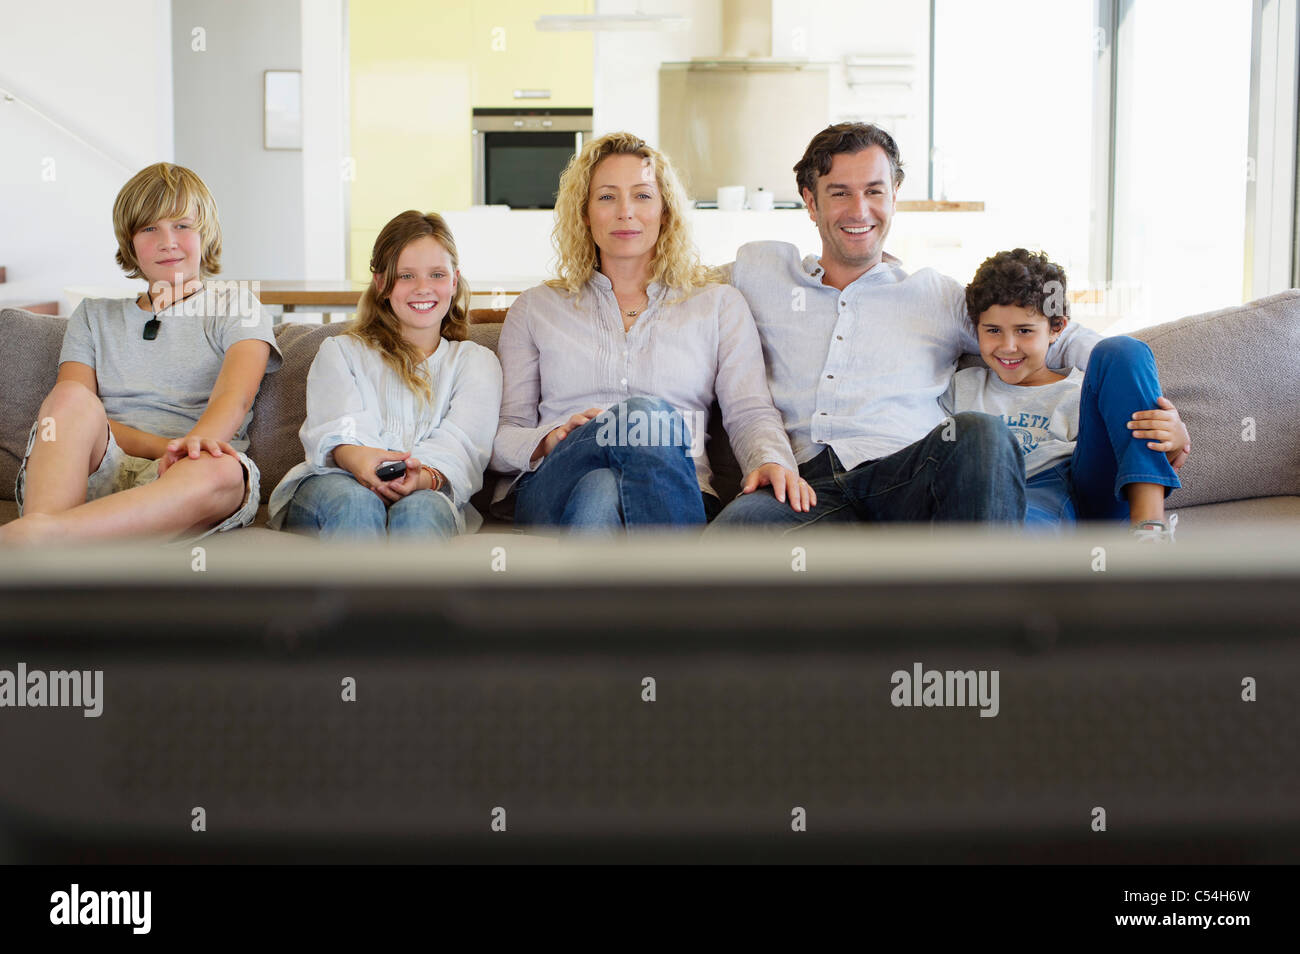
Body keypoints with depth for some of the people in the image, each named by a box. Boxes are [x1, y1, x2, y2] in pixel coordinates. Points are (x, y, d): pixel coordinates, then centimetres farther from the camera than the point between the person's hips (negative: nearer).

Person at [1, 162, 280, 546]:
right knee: (71, 396, -30)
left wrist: (194, 442, -29)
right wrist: (165, 447, -13)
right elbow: (75, 414, 8)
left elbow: (235, 397, -3)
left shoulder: (236, 308, 18)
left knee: (222, 471, -38)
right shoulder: (94, 316, 26)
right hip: (92, 474, 2)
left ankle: (32, 533, -56)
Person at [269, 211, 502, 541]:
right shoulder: (340, 352, 27)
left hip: (430, 491, 0)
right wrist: (355, 456, -26)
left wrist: (424, 476, -23)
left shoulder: (476, 362, 25)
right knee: (356, 502, -37)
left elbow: (461, 442, 4)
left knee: (422, 509, -38)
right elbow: (335, 425, 3)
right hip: (335, 480, 0)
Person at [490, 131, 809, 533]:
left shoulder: (719, 305, 21)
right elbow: (502, 436, 14)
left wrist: (772, 460, -16)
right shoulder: (536, 308, 21)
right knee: (645, 411, -35)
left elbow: (749, 413, 8)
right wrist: (549, 442, -10)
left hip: (672, 496, 1)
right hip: (552, 493, 0)